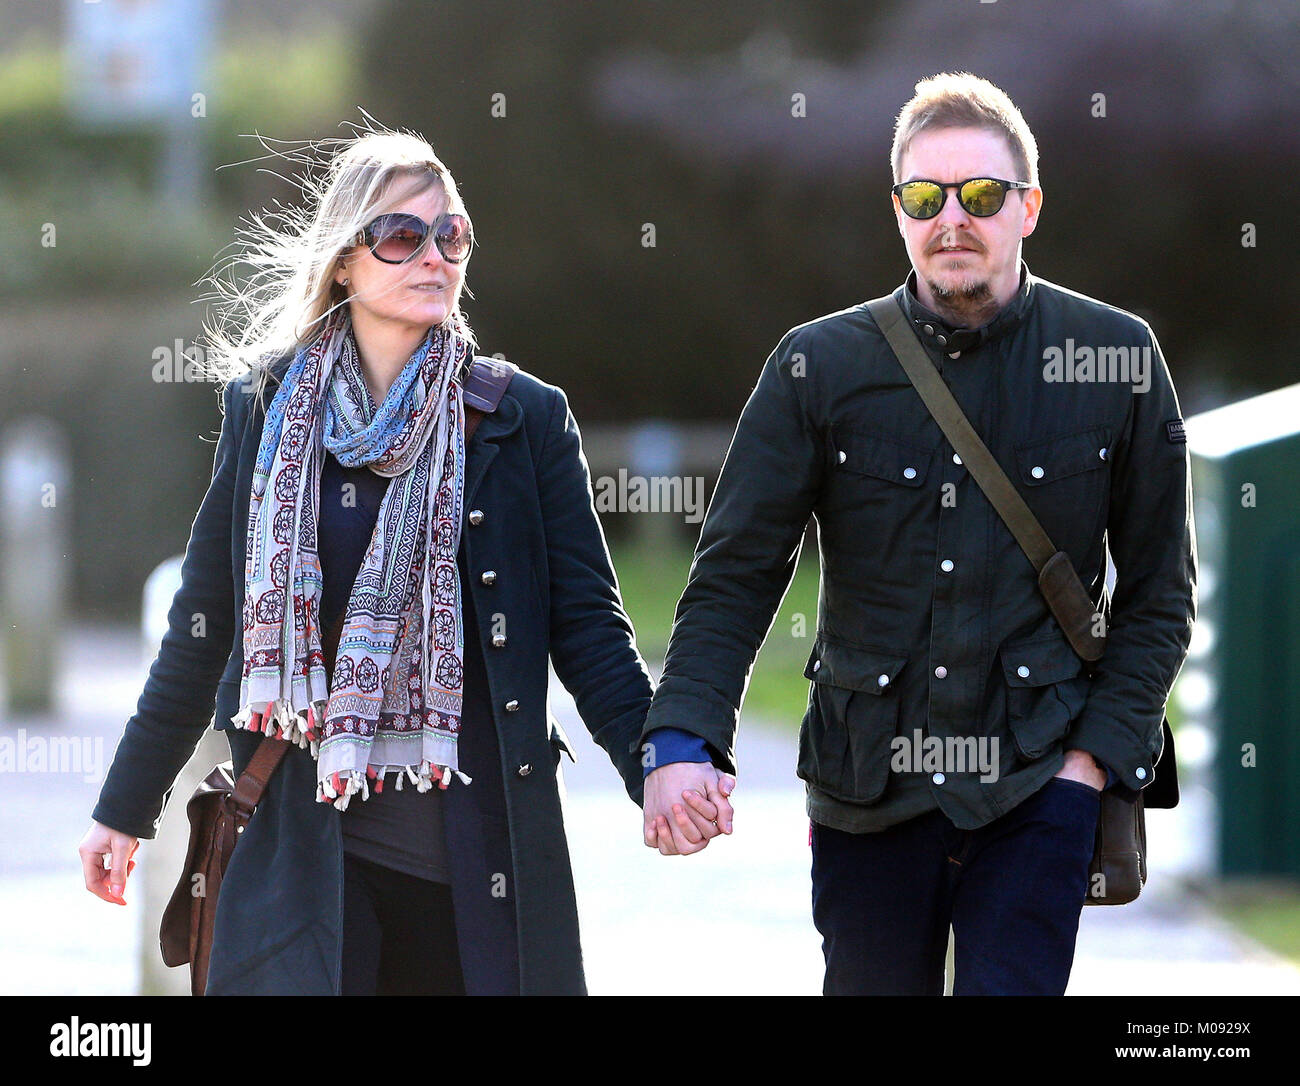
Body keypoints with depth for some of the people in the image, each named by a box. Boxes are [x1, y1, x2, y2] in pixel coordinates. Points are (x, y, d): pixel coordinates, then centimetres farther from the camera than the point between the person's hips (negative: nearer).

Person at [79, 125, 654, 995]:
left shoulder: (526, 417, 3)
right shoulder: (265, 408, 7)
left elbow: (587, 624, 0)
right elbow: (206, 621, 13)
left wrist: (662, 767, -16)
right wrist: (126, 806, 16)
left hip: (477, 861, -1)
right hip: (303, 849, 1)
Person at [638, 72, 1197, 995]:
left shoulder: (1119, 360, 0)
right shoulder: (820, 366, 0)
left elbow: (1159, 590, 6)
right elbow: (736, 574, 0)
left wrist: (1096, 755, -4)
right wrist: (681, 743, -15)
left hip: (1036, 785, -1)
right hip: (866, 790, 1)